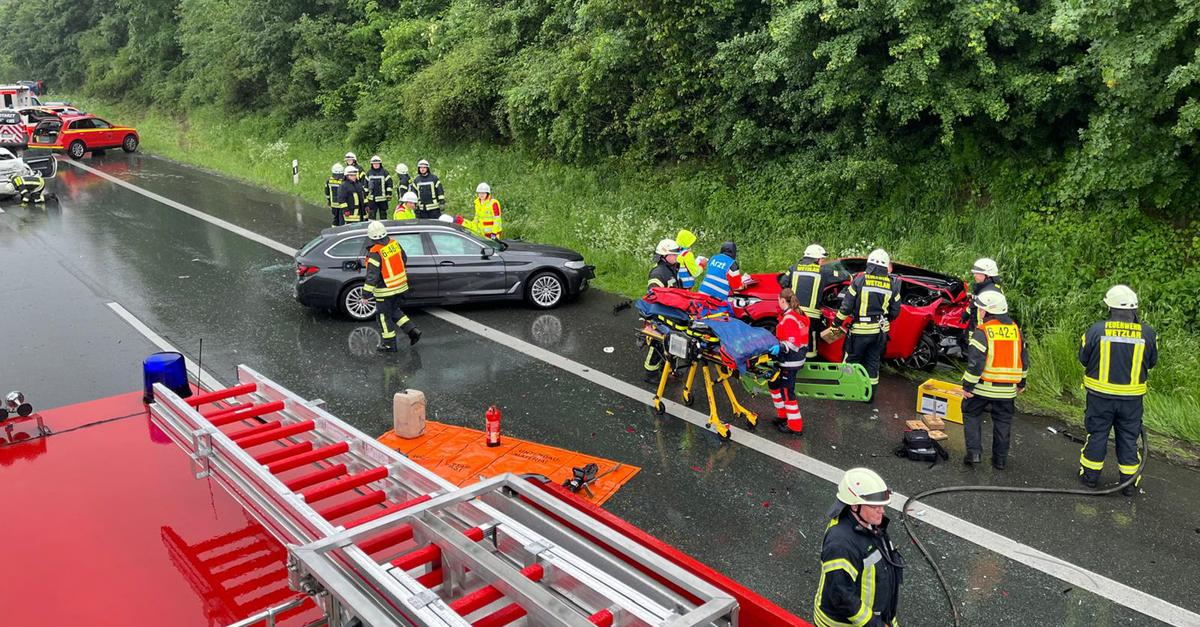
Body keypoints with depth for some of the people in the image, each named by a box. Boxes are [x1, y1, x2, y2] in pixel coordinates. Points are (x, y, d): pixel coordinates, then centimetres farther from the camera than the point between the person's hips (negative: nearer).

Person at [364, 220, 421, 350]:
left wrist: (366, 293, -21)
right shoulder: (394, 243, -4)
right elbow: (404, 258, 13)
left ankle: (389, 344, 18)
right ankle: (413, 331, 17)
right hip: (401, 286, 7)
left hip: (385, 290, -7)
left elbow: (372, 275, -25)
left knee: (384, 316, 10)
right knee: (394, 311, 25)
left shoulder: (375, 253, -23)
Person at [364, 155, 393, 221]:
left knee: (383, 214, 8)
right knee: (371, 214, 1)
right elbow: (365, 184, 14)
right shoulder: (369, 172, 8)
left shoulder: (384, 172, -3)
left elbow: (389, 184, -2)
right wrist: (366, 194, 11)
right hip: (372, 198, 2)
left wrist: (389, 194, -5)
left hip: (382, 198, -2)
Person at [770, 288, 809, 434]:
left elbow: (793, 344, -26)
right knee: (774, 383, 21)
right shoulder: (798, 314, 9)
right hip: (793, 360, 10)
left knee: (787, 390, -2)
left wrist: (780, 348, -37)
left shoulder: (789, 319, -21)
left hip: (789, 362, -10)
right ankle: (783, 415, 30)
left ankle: (795, 426, 5)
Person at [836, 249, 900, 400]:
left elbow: (846, 306, -12)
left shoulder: (859, 280, -13)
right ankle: (870, 395, 22)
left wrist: (837, 323, 0)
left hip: (860, 330, -3)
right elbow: (895, 311, 4)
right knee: (873, 363, 15)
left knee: (851, 360, 11)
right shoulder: (892, 285, -3)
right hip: (880, 331, 3)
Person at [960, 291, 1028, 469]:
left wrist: (967, 385, -12)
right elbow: (1024, 359, 14)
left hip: (983, 387, -5)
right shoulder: (1015, 330, 6)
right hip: (1008, 390, 5)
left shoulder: (982, 332, -15)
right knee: (1002, 423, 15)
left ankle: (974, 453, 3)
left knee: (972, 416, 13)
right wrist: (1021, 383, 24)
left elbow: (975, 362, -19)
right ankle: (1000, 460, 20)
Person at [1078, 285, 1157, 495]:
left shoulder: (1096, 330, -14)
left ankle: (1090, 474, 24)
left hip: (1100, 394, -1)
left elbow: (1083, 358, -3)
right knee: (1128, 438, 13)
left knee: (1097, 434, 13)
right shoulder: (1148, 333, -8)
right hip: (1132, 397, 1)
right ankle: (1129, 482, 21)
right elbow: (1152, 362, 6)